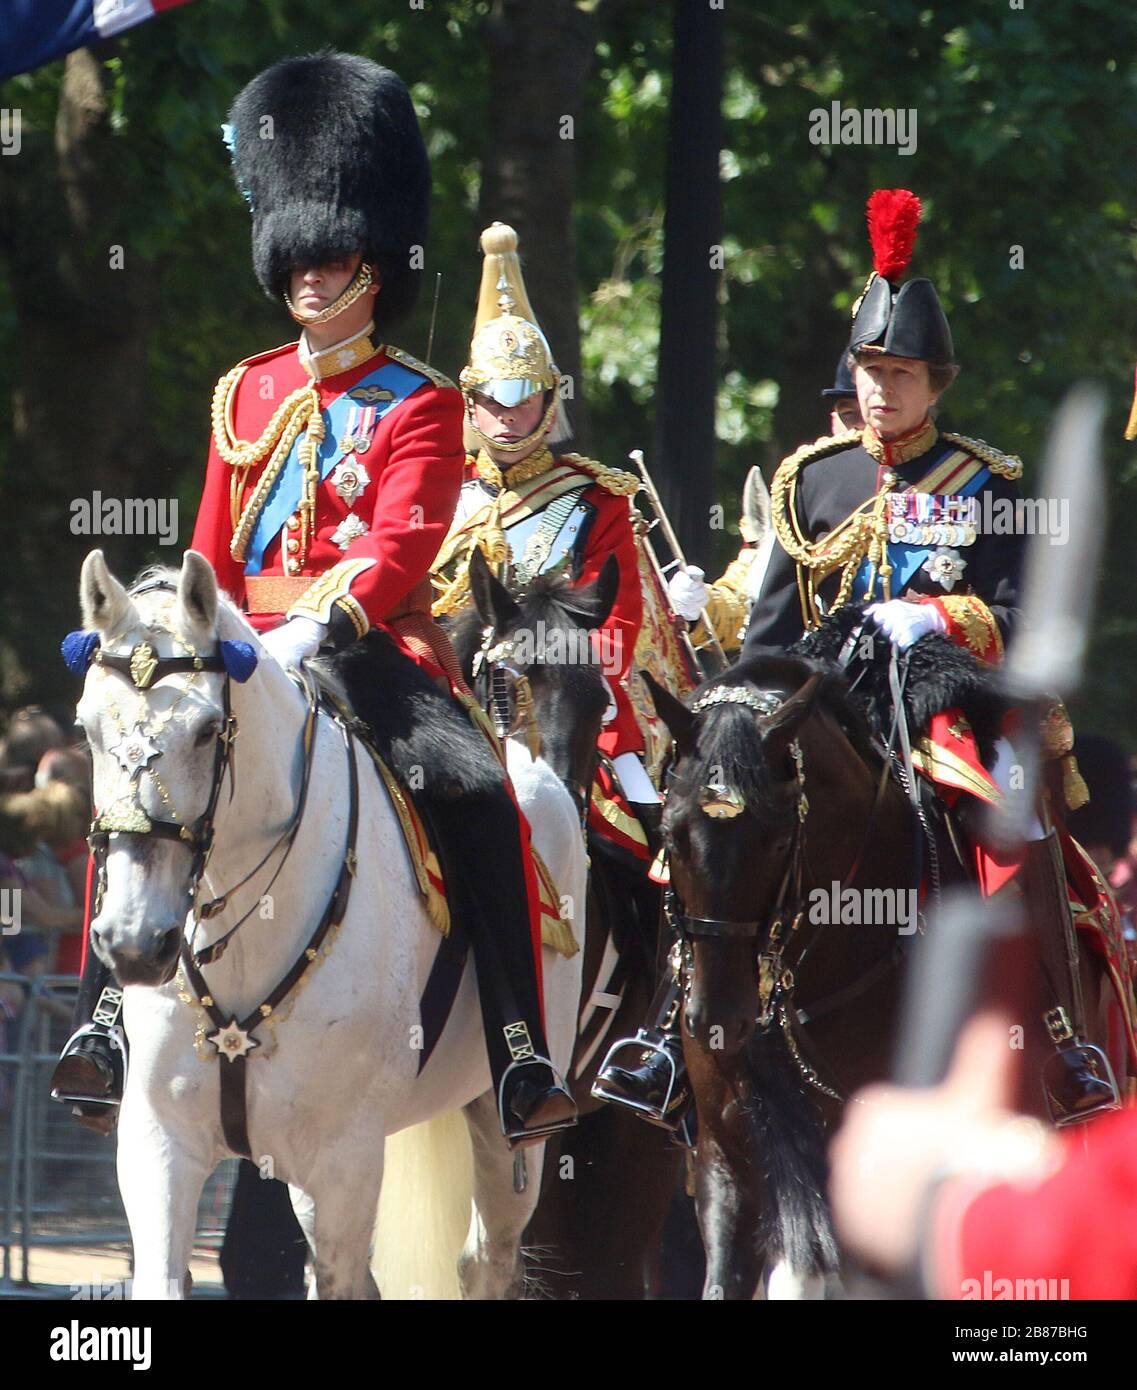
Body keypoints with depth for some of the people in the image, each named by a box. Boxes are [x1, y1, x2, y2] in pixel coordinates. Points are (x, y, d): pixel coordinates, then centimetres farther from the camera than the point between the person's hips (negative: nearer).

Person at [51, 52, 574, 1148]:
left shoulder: (420, 405, 3)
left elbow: (399, 544, -10)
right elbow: (213, 553, 17)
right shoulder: (245, 395, 17)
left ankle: (521, 1060, -26)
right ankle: (113, 1021, -10)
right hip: (253, 650, 4)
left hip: (373, 647, -4)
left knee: (475, 794, -28)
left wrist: (319, 625, -26)